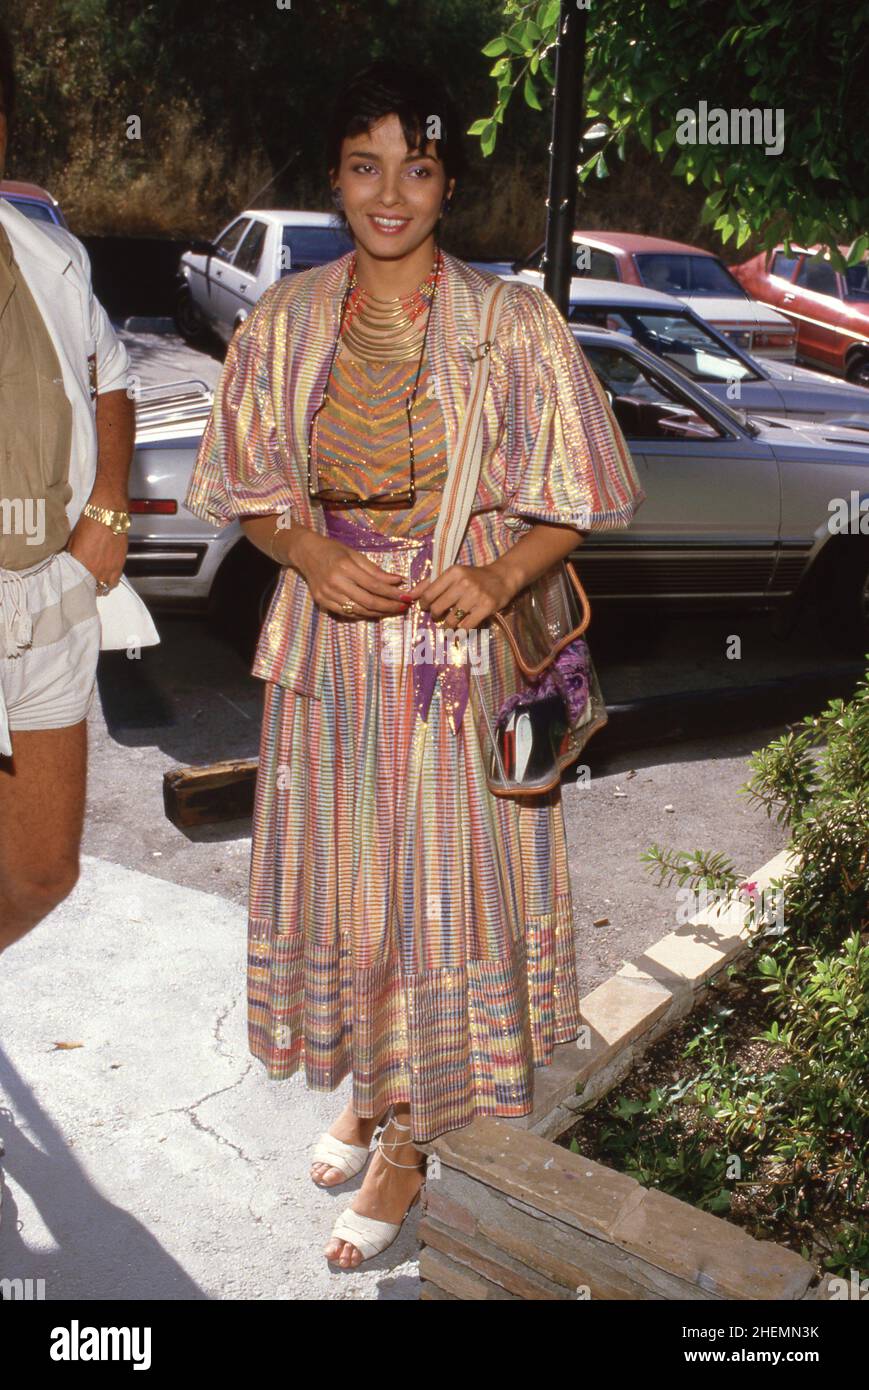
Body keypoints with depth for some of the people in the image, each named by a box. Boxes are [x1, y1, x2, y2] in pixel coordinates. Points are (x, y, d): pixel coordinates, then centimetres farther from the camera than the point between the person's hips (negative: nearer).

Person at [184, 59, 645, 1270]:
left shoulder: (513, 325, -6)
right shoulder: (285, 322, 2)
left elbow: (576, 497, -2)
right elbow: (252, 488, 7)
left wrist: (500, 575, -20)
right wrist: (310, 554, -13)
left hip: (464, 647, -3)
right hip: (331, 643, 3)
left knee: (448, 886, 5)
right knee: (341, 876, 14)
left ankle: (412, 1138, 25)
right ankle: (368, 1083, 39)